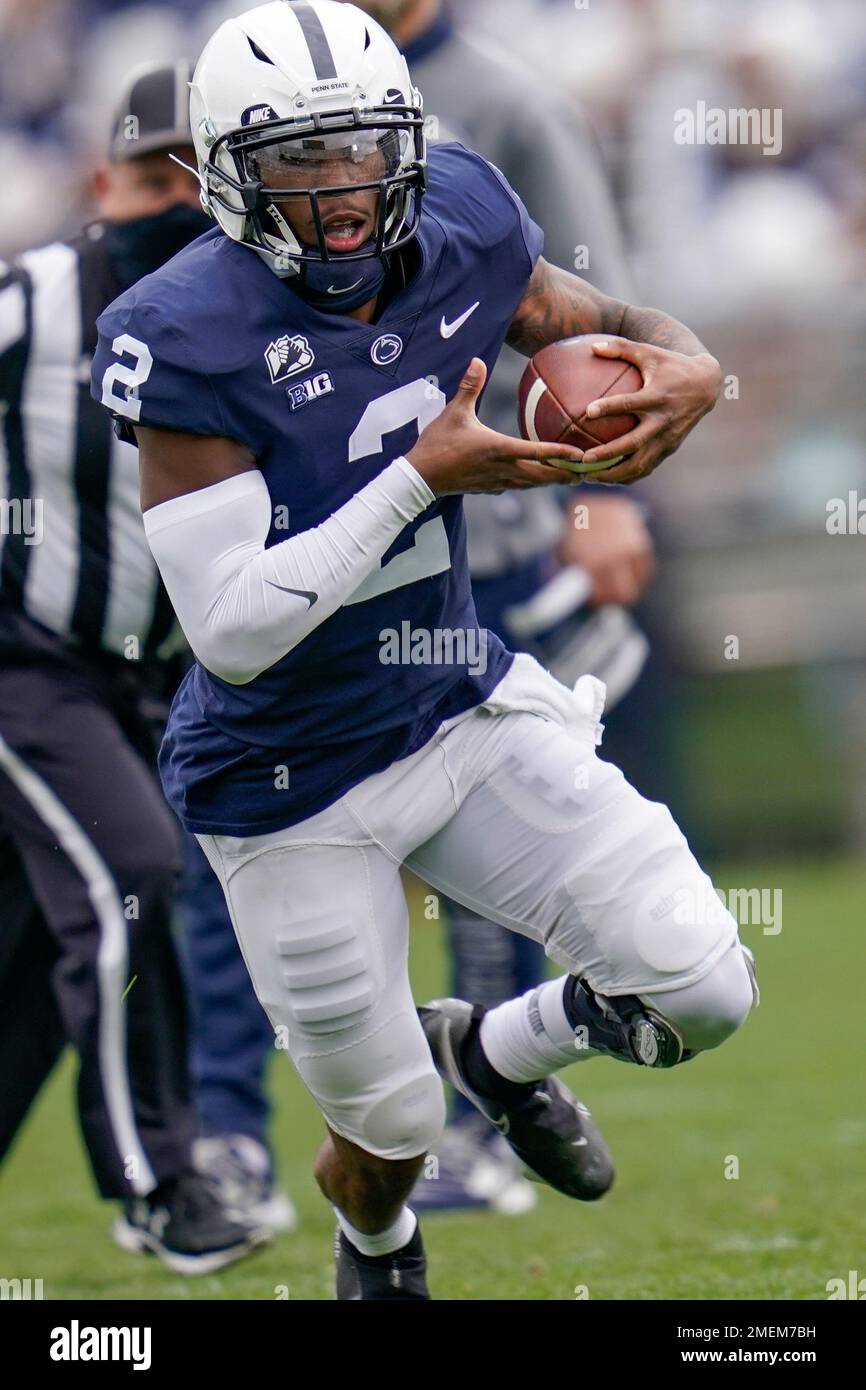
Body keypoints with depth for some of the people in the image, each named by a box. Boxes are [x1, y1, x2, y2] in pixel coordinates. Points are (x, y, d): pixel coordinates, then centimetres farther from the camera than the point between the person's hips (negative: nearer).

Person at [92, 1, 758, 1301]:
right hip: (295, 788, -4)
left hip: (464, 710, 5)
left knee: (700, 987, -8)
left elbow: (600, 328, 7)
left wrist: (686, 370, -17)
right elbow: (232, 630, -28)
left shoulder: (459, 236, -10)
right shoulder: (191, 339, -26)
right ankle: (376, 1246, 50)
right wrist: (425, 480, -33)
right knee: (391, 1131, 10)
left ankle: (493, 1050, 27)